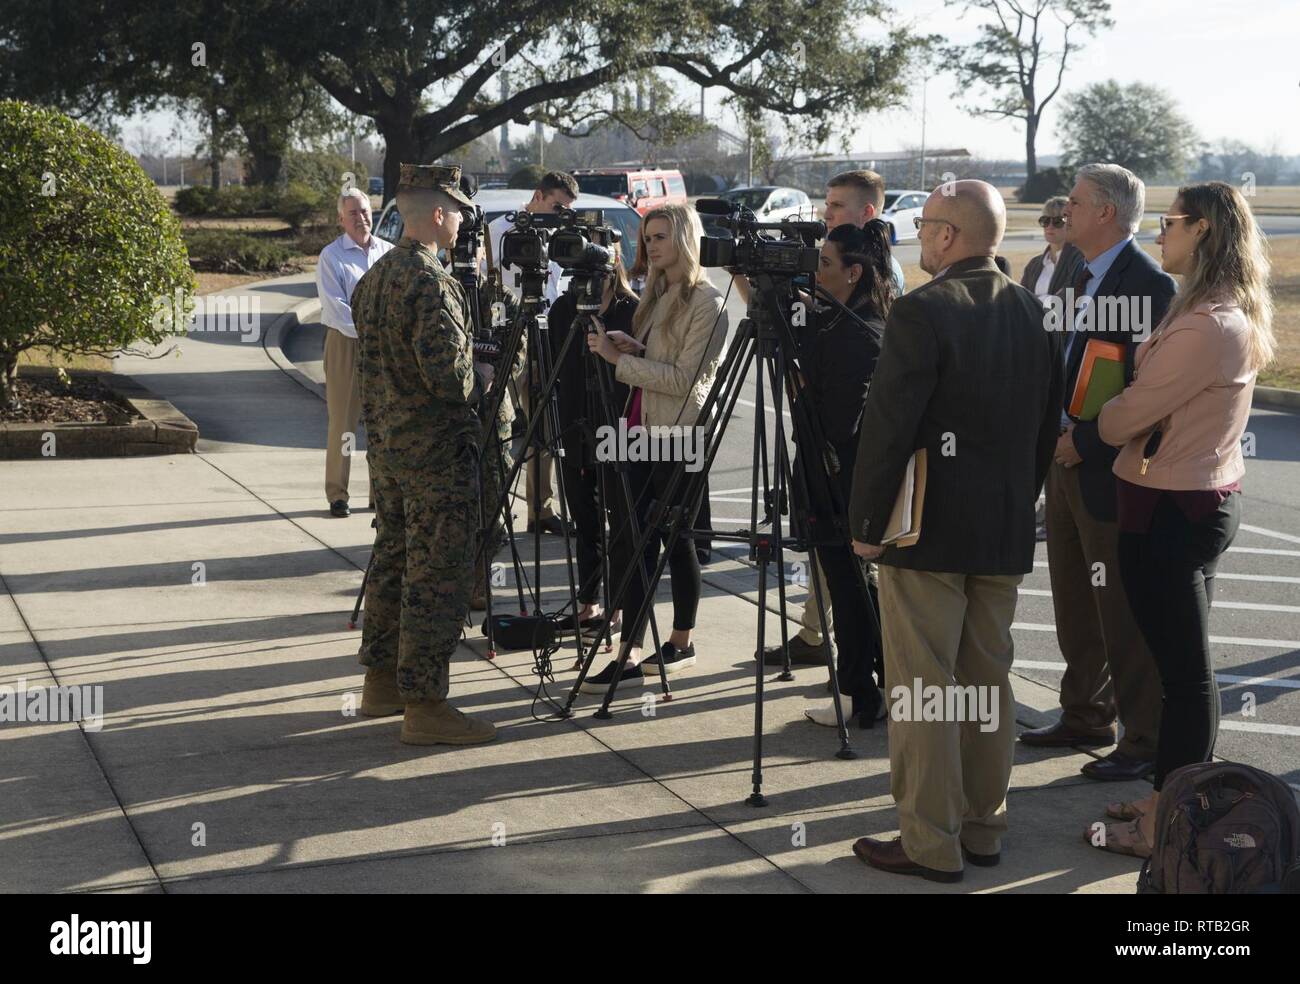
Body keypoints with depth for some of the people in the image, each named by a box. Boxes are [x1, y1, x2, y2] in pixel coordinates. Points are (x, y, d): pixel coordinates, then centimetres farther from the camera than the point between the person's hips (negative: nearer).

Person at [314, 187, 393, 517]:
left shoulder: (388, 252, 12)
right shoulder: (331, 256, -1)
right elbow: (334, 306, -9)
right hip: (345, 344, -4)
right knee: (342, 421, -2)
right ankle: (337, 495, 2)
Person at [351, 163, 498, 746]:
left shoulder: (374, 278, 11)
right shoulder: (431, 284, -19)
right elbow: (448, 378, -25)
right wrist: (484, 377, -4)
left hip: (385, 446, 10)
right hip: (437, 452, -10)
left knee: (392, 560, 17)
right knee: (436, 576, -5)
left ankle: (381, 682, 27)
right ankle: (424, 704, -2)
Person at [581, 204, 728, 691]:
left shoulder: (706, 302, -11)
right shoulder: (656, 295, 15)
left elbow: (684, 379, -17)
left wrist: (619, 358, -17)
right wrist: (630, 347, 3)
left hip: (679, 433, -8)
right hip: (643, 428, 8)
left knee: (676, 537, -1)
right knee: (637, 539, 6)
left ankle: (681, 642, 9)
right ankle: (629, 652, 9)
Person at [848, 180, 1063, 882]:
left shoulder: (923, 311, -15)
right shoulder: (1033, 313, 7)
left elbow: (888, 427, -16)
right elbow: (1046, 427, 13)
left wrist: (865, 522, -8)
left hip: (927, 531, -7)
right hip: (1006, 532, 7)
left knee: (922, 688, 0)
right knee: (989, 682, 14)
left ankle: (931, 844, 4)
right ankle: (983, 828, 23)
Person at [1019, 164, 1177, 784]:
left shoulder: (1148, 284, -17)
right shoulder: (1081, 276, 13)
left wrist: (1085, 443, -20)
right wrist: (1053, 431, 6)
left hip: (1112, 473, -9)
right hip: (1067, 463, 10)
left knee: (1124, 615, -2)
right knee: (1074, 605, 18)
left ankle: (1145, 741, 8)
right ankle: (1086, 718, 31)